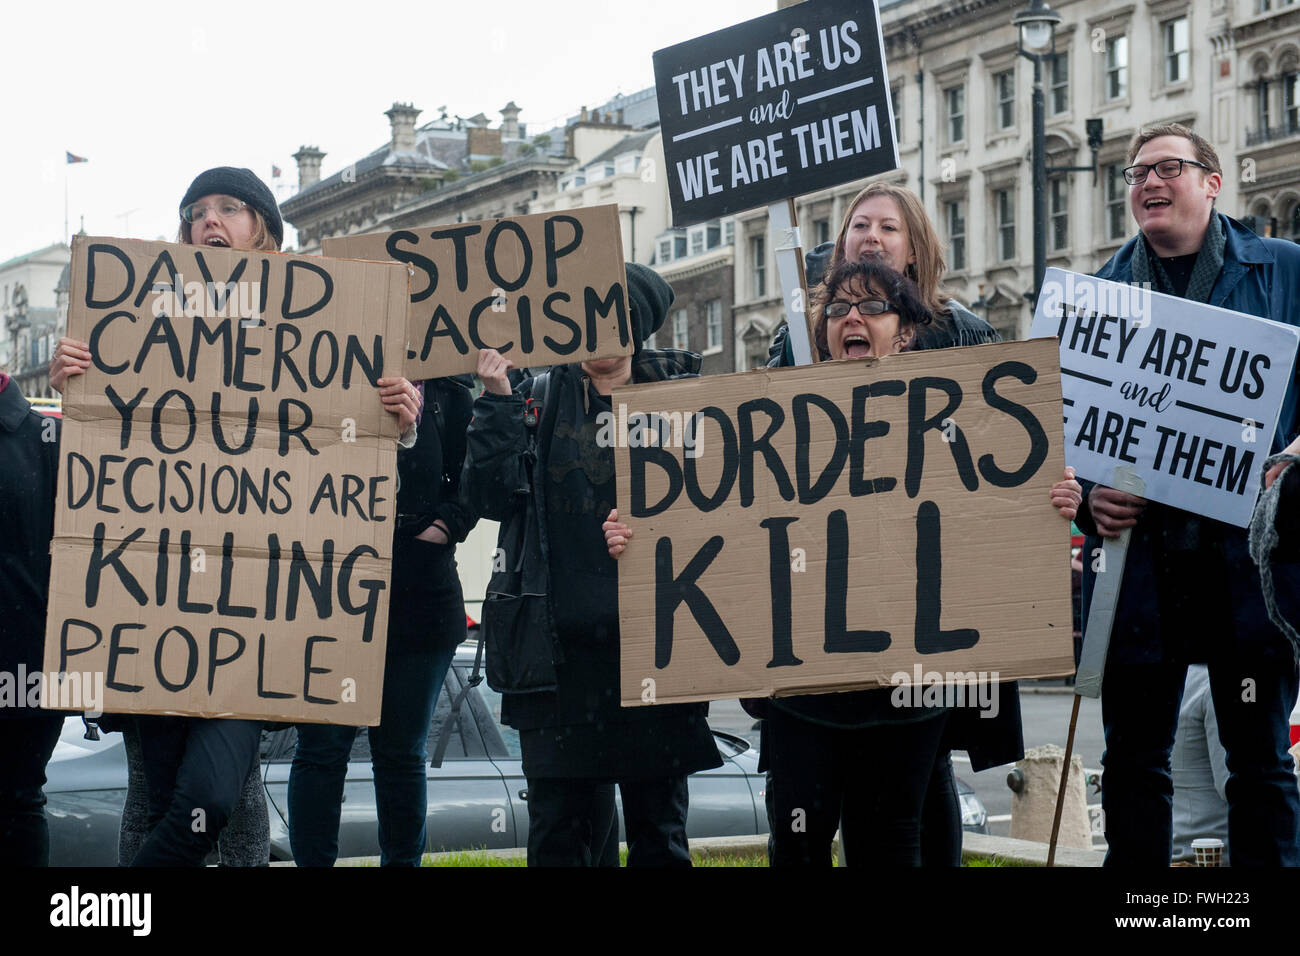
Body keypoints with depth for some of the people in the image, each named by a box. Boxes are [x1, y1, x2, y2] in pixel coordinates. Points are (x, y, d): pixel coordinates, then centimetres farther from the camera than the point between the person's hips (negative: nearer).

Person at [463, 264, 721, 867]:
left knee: (659, 829, 4)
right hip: (560, 646, 0)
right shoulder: (538, 398, 11)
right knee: (559, 829, 1)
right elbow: (490, 494, 0)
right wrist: (497, 397, -9)